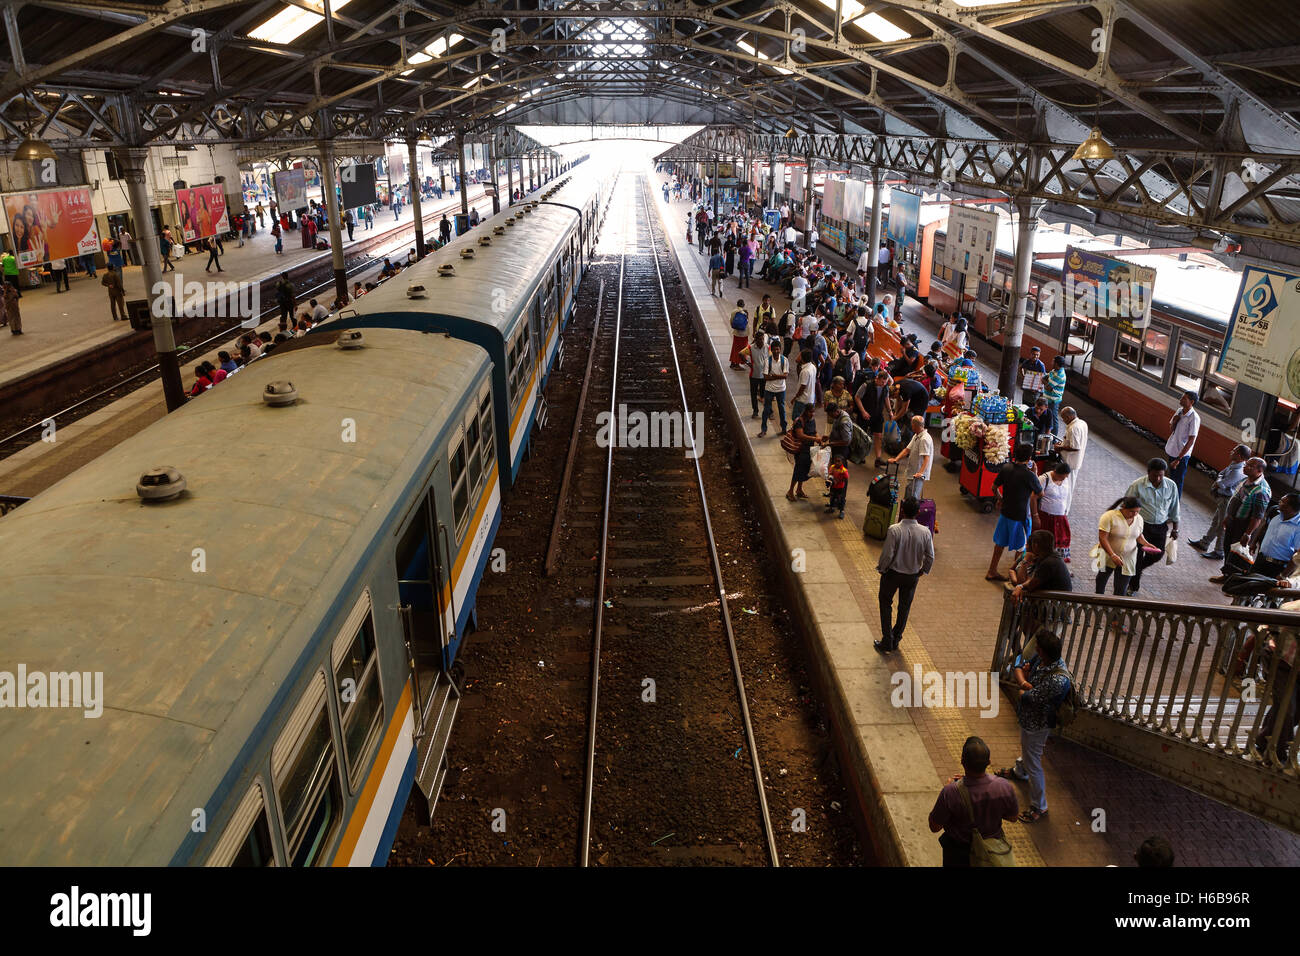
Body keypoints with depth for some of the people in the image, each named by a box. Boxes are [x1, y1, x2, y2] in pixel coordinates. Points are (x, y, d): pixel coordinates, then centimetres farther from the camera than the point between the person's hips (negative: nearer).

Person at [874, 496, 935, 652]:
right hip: (912, 575, 3)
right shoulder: (925, 532, -14)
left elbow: (887, 554, -21)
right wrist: (923, 570, 11)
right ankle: (896, 640, 33)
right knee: (904, 607, 20)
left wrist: (881, 569, -3)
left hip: (892, 573, -3)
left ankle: (887, 642, 17)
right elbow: (930, 556, -6)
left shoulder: (894, 530, -24)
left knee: (886, 605, 17)